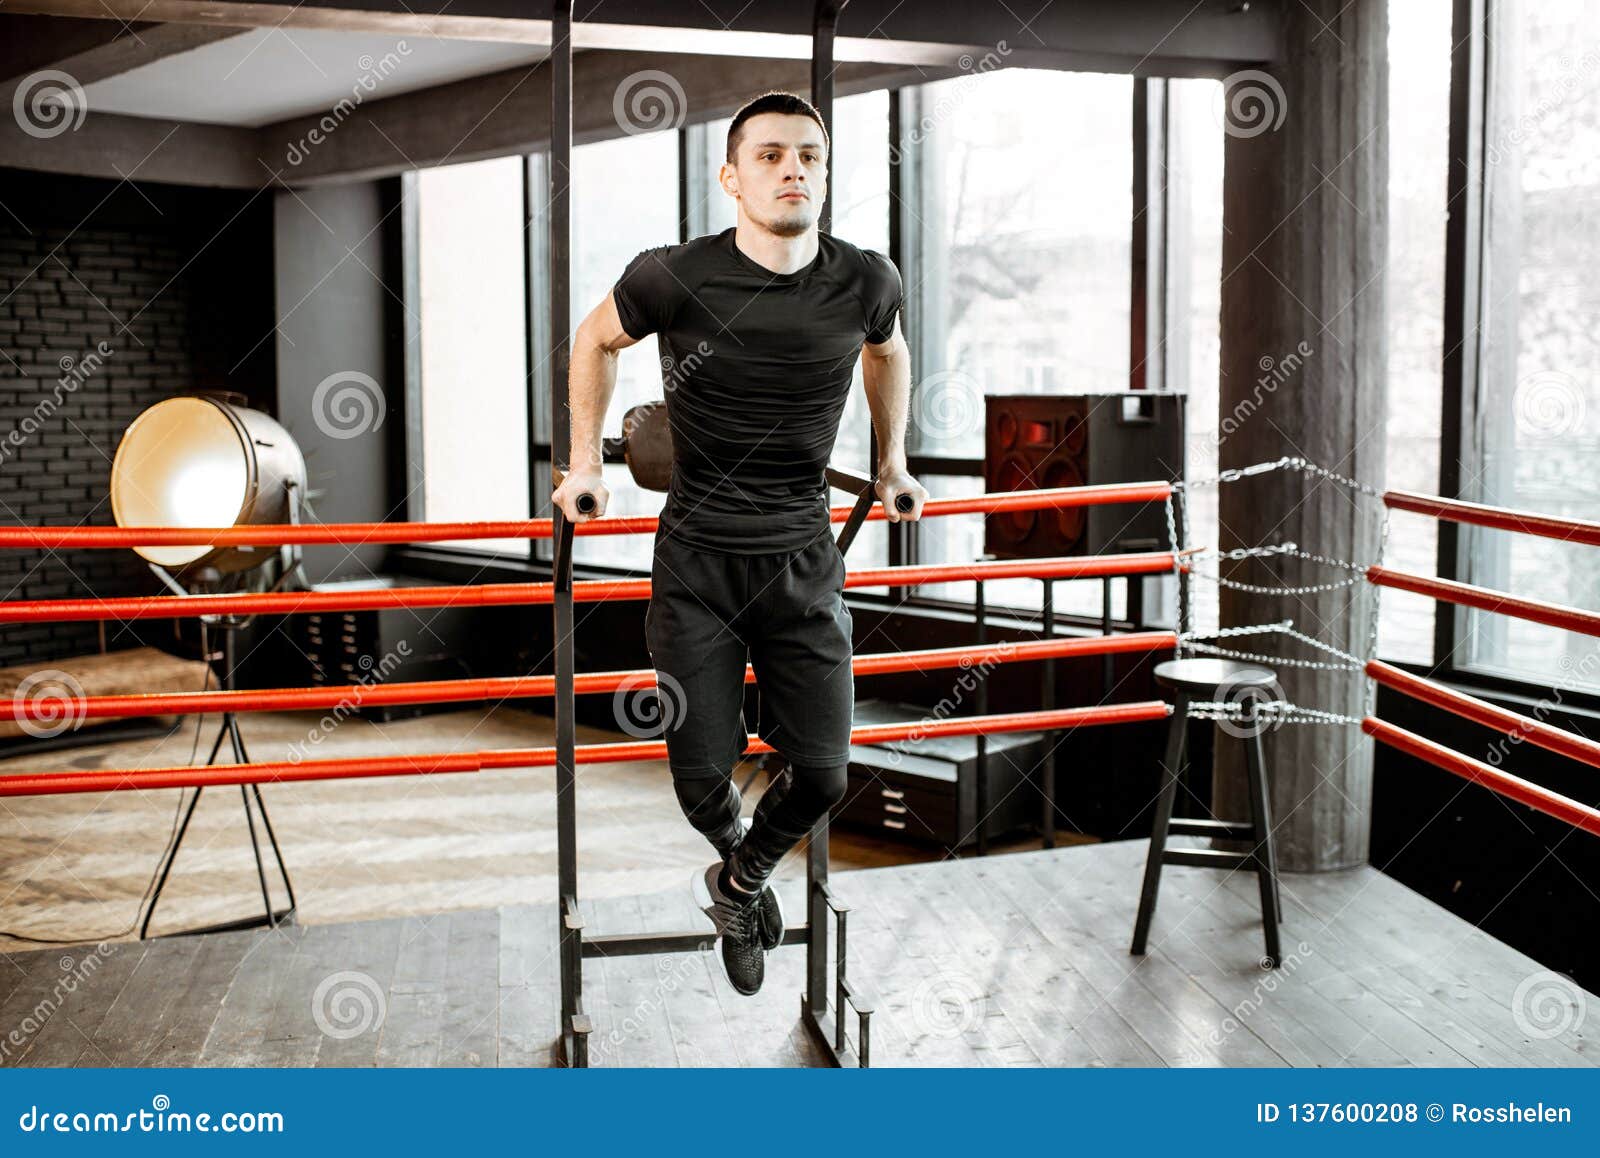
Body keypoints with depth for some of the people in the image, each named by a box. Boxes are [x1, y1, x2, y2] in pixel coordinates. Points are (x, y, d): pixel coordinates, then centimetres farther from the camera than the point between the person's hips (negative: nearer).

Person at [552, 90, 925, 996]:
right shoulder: (674, 277, -12)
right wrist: (585, 463, 10)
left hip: (803, 559, 2)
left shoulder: (867, 282, -5)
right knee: (702, 776, 0)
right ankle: (739, 863, 38)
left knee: (823, 773, 0)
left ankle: (739, 884, 33)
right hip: (697, 559, -2)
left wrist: (894, 465, 24)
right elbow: (596, 340, 9)